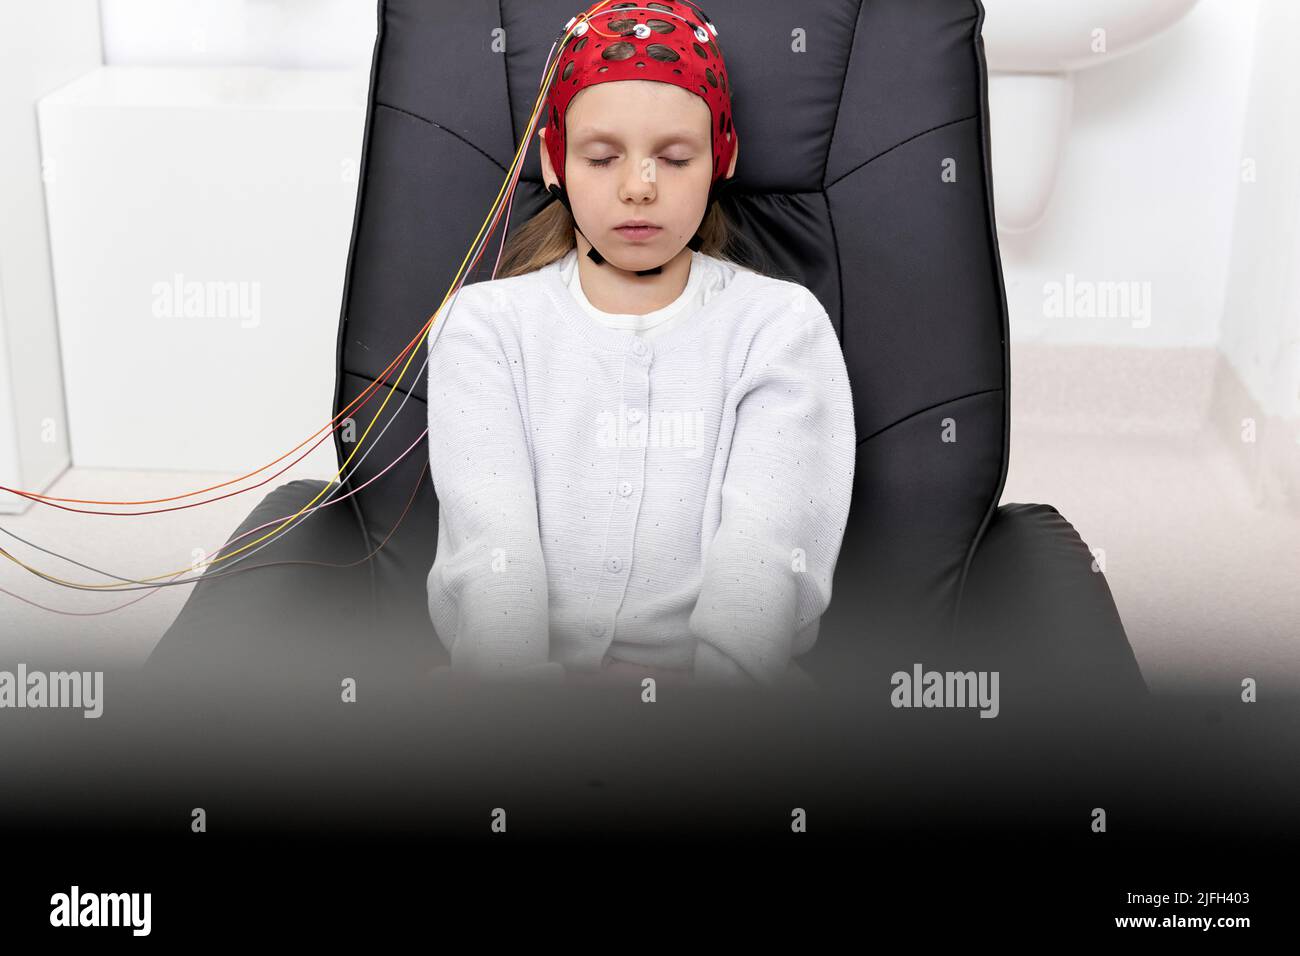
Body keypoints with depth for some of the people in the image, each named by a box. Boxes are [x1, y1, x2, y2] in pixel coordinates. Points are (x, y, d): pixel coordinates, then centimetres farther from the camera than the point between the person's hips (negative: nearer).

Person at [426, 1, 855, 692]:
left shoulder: (783, 327, 5)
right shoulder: (485, 324, 7)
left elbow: (762, 563, -9)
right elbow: (491, 556, -8)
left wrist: (719, 682, -28)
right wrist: (513, 685, -27)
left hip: (720, 674, -1)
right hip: (517, 670, 2)